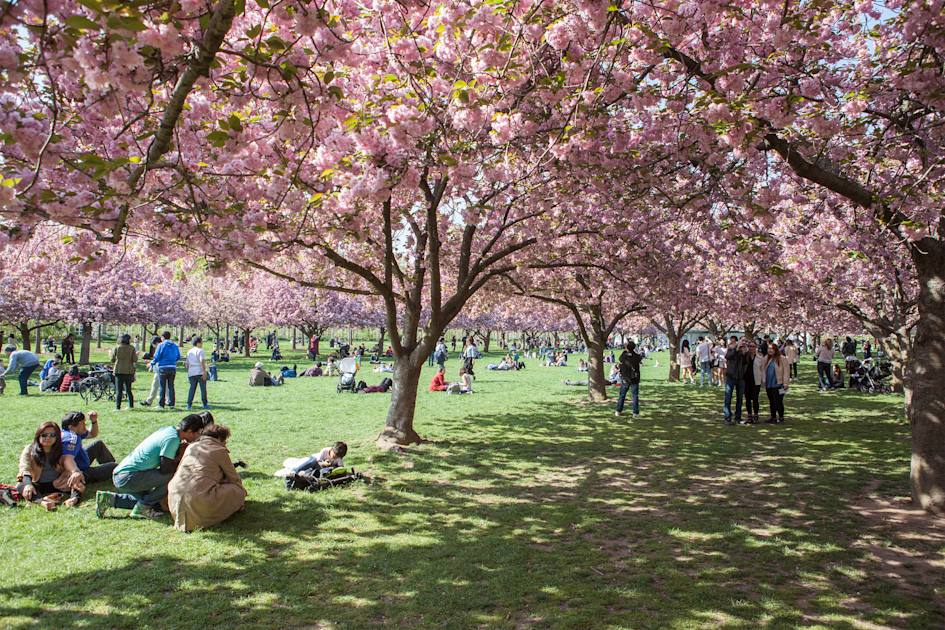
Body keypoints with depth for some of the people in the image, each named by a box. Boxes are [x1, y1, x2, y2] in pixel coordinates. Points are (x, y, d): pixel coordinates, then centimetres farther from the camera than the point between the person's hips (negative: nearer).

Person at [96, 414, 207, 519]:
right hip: (127, 477, -10)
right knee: (172, 476, -19)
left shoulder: (168, 430, 6)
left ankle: (110, 498, 15)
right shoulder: (172, 439, -21)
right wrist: (180, 457, -6)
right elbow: (165, 470, -20)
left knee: (155, 504, 19)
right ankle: (141, 508, -7)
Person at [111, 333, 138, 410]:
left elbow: (112, 360, 1)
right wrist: (136, 354, 15)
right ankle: (131, 405, 17)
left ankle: (117, 407, -3)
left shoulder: (116, 348, -3)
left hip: (119, 371, -1)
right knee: (128, 390, 13)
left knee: (118, 390, 1)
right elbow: (135, 360, -4)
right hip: (129, 371, 1)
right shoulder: (132, 348, -3)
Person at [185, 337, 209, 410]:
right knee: (203, 388, 0)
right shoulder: (200, 350, -5)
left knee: (192, 388, 7)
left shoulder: (189, 351, 16)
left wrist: (189, 372, 24)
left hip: (191, 373, 6)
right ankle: (205, 404, 3)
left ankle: (189, 405, 1)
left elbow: (187, 363, 17)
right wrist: (204, 372, -17)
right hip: (200, 372, -6)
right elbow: (202, 362, -16)